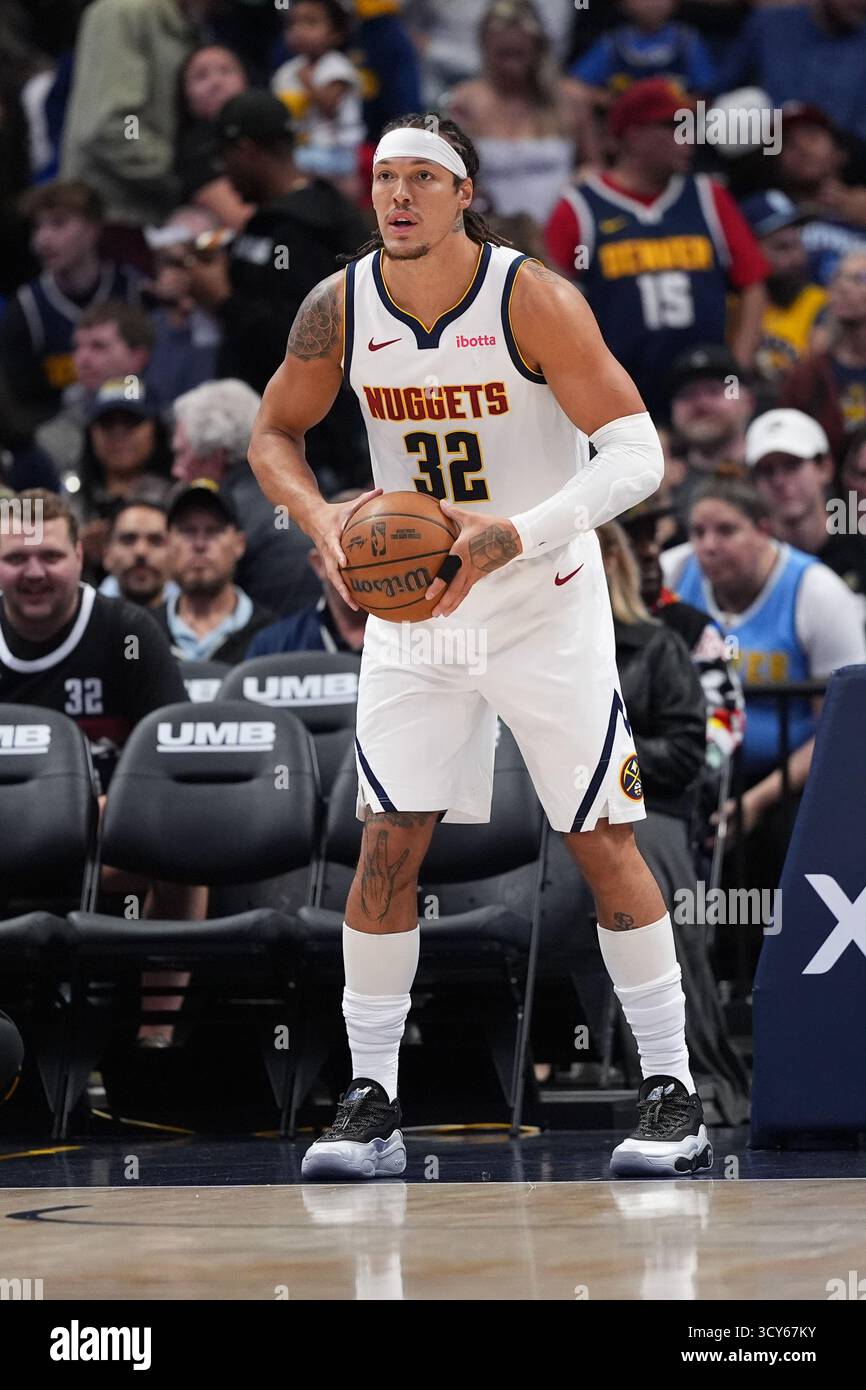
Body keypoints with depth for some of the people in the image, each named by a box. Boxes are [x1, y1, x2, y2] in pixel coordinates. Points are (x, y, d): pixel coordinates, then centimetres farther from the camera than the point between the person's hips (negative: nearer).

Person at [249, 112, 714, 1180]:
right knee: (387, 845, -3)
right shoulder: (339, 308, -8)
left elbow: (638, 453, -22)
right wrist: (319, 518, -14)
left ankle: (673, 1095, 6)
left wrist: (515, 537, -33)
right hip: (410, 607, 3)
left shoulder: (534, 300, -19)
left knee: (603, 844, -2)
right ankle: (371, 1100, 5)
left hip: (547, 608, -3)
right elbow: (273, 434, 7)